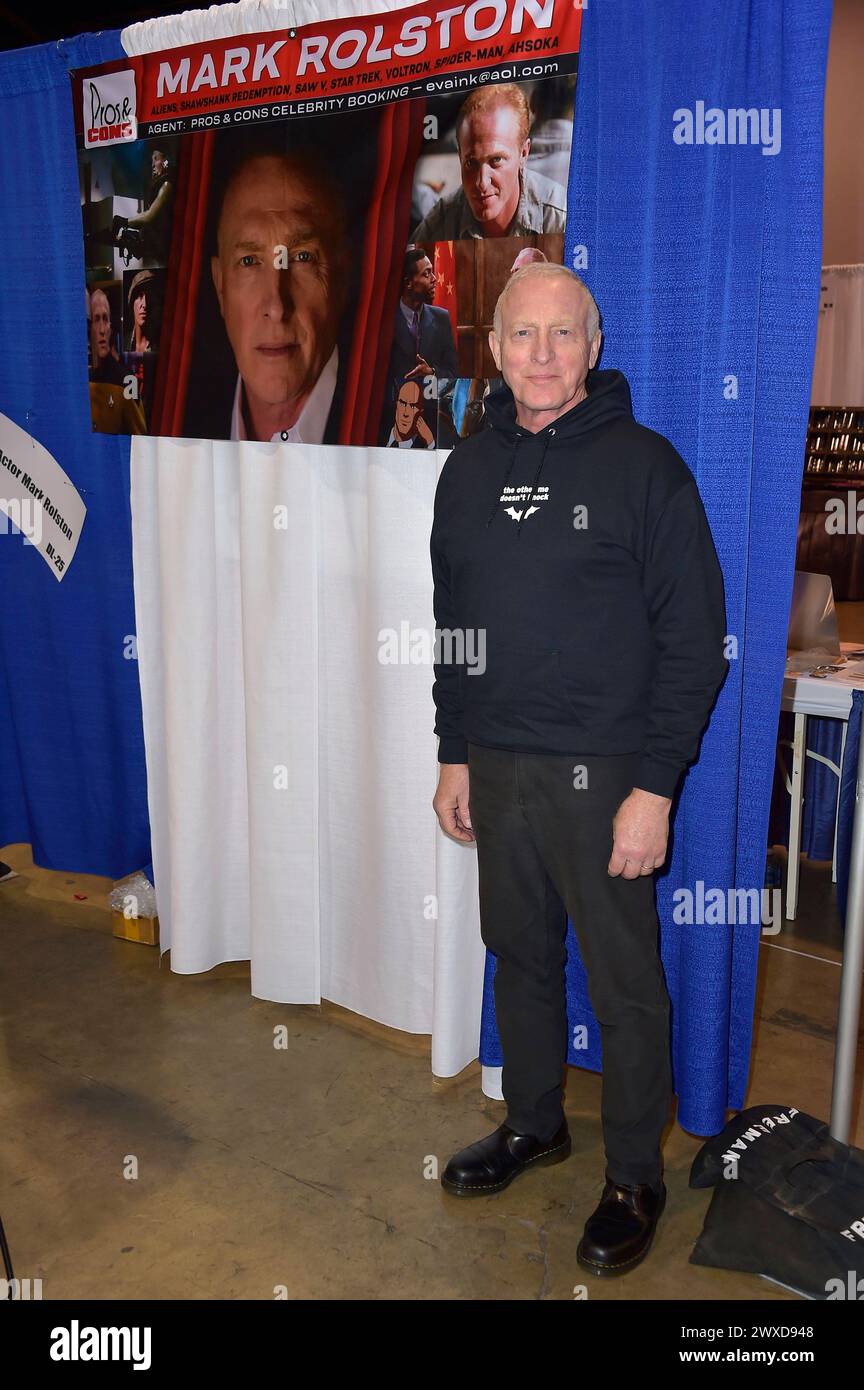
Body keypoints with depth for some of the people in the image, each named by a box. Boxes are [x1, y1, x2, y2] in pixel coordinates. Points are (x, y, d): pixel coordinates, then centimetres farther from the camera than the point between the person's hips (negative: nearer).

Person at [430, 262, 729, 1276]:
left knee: (624, 985, 7)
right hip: (495, 767, 5)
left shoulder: (644, 465, -9)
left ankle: (634, 1179, 27)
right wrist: (455, 754, 12)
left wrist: (655, 786, -15)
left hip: (601, 774, -5)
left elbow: (695, 641, -10)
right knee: (519, 956, 19)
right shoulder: (470, 469, 8)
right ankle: (533, 1125, 40)